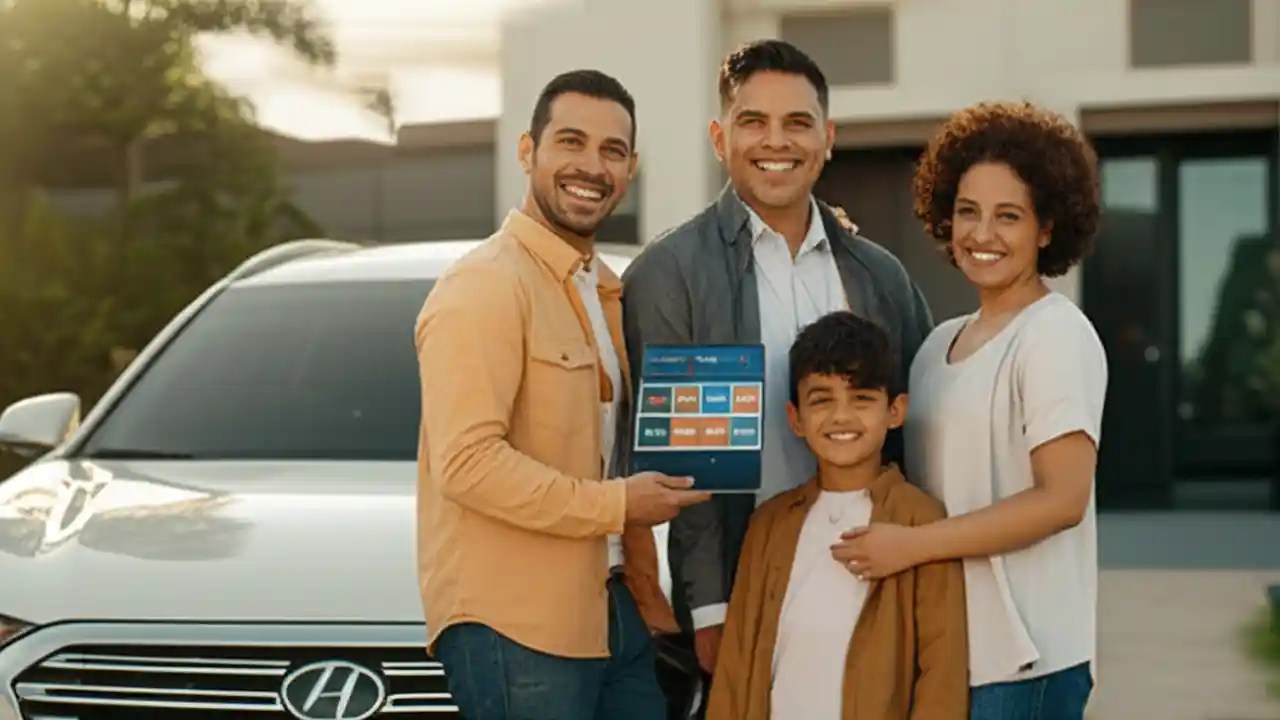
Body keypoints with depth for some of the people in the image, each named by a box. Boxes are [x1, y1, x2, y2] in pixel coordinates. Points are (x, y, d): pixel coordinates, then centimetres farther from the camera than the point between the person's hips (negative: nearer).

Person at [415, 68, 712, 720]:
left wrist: (646, 596, 13)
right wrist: (616, 506, -16)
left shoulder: (607, 289, 16)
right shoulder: (486, 286, -12)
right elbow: (468, 461, -21)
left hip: (611, 609, 8)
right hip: (512, 620, -8)